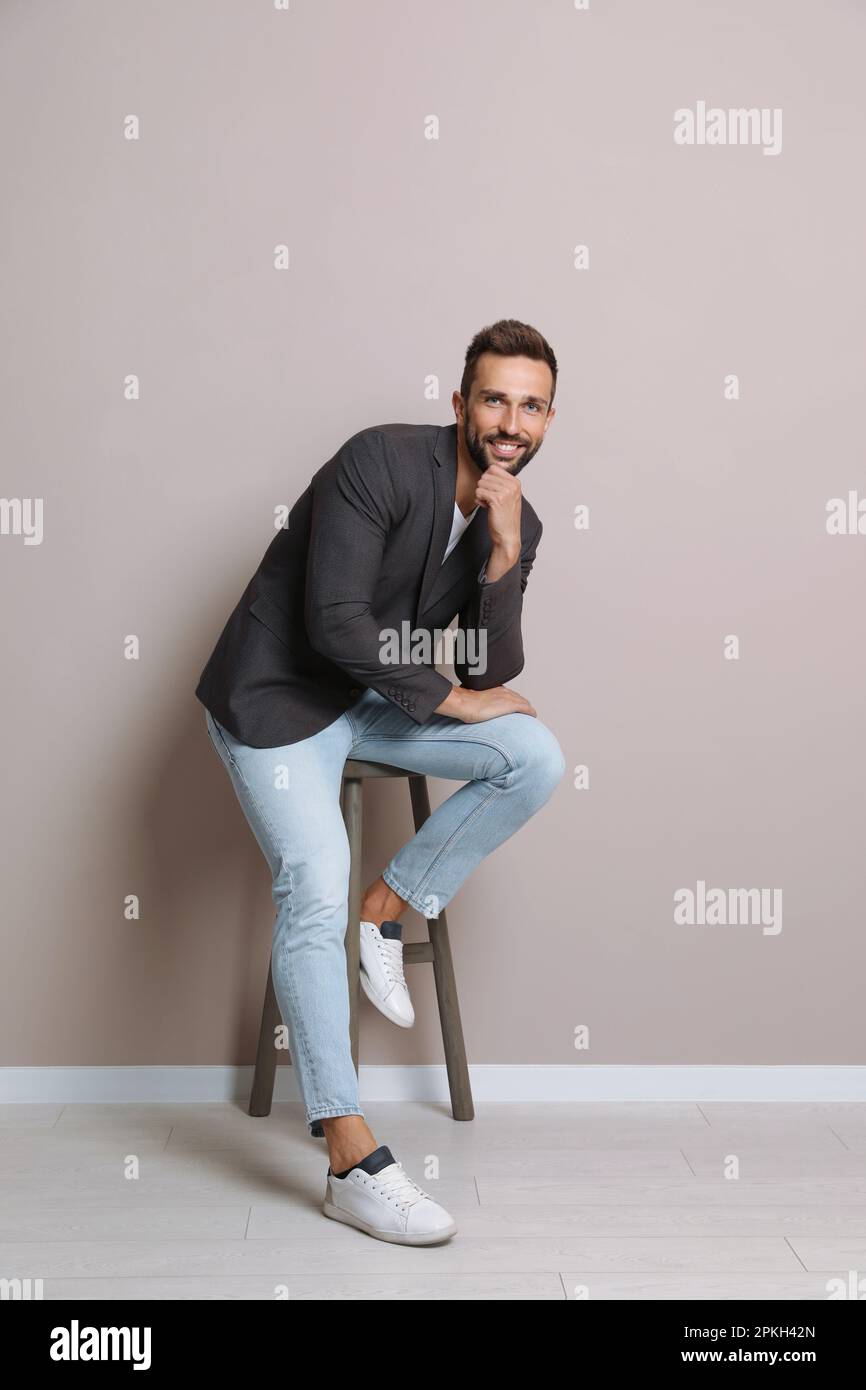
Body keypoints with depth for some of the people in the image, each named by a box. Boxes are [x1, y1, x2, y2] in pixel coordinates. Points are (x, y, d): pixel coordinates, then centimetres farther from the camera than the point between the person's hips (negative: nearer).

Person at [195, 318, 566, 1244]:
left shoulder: (516, 524, 0)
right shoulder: (382, 462, -21)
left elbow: (495, 673, -5)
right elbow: (335, 621, -26)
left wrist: (504, 552, -19)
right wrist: (449, 698, -16)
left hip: (374, 697, 6)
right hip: (277, 693, -6)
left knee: (535, 757, -13)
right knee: (316, 895, -20)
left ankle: (390, 907, 3)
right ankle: (352, 1162, -14)